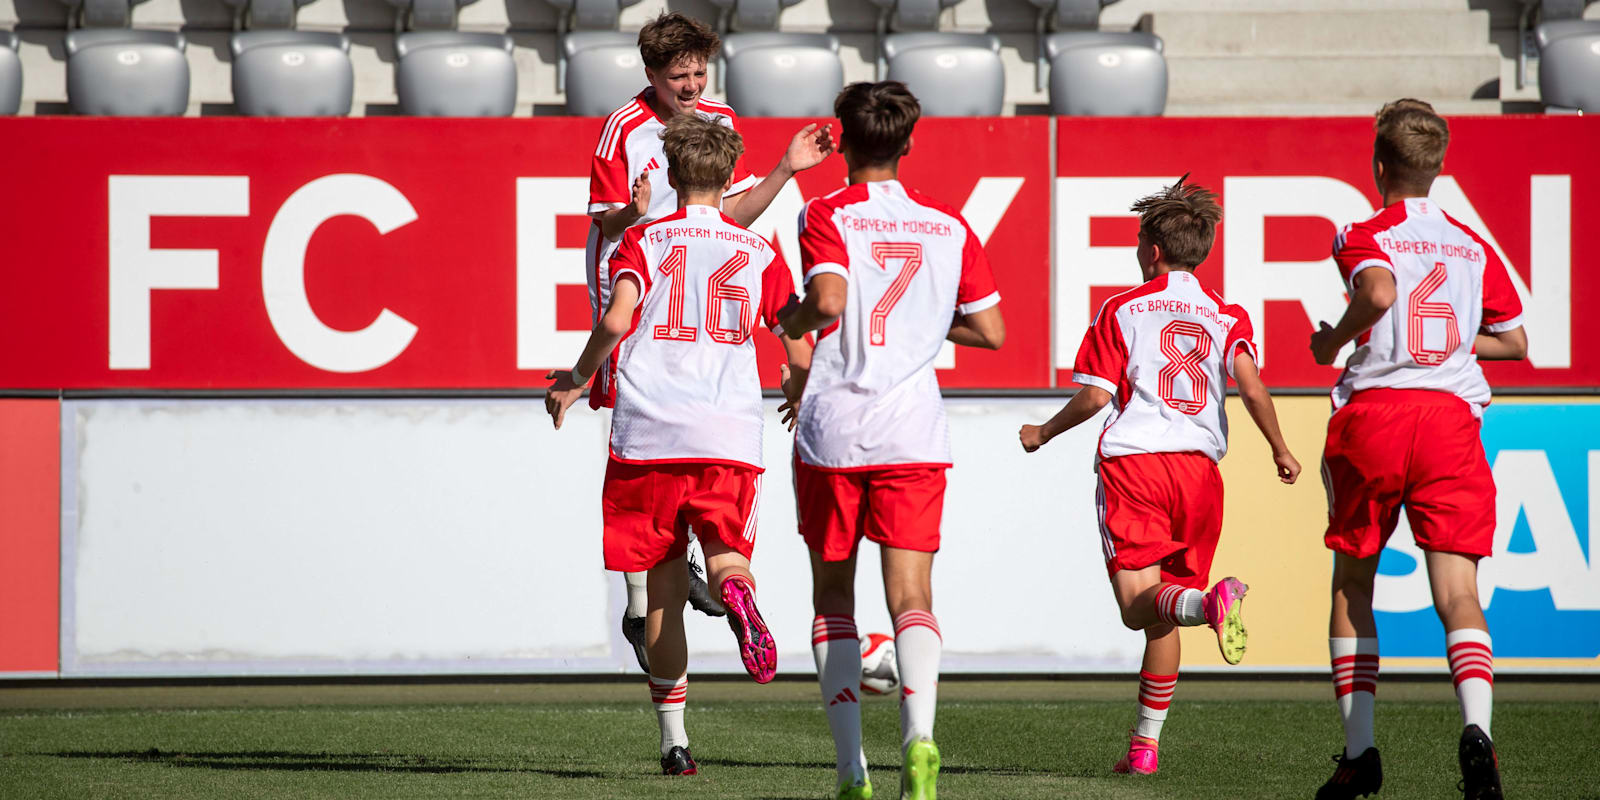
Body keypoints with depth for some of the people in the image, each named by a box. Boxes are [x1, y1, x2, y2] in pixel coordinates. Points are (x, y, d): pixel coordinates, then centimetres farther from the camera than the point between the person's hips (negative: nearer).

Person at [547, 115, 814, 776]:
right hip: (729, 437, 0)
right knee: (727, 555, 1)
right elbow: (800, 358, 8)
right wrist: (800, 397, 31)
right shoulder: (759, 253, 11)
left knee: (663, 587, 8)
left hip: (648, 435, 0)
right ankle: (736, 593, -39)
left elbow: (617, 318, -12)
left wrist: (576, 381, 4)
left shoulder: (643, 241, 7)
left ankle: (673, 738, 5)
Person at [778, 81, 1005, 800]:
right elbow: (991, 331, 10)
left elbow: (828, 301, -20)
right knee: (911, 596, -5)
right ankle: (918, 735, -31)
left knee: (833, 598, 12)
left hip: (830, 430, -1)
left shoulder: (827, 216, -3)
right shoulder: (949, 226, 8)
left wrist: (789, 323, 1)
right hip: (914, 433, 1)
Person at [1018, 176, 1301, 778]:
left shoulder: (1123, 310, 5)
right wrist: (1280, 451, 10)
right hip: (1199, 466, 4)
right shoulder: (1226, 315, 11)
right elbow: (1252, 388, -3)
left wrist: (1044, 433, 15)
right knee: (1162, 619, 12)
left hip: (1133, 461, -4)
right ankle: (1145, 743, 12)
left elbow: (1095, 395, -1)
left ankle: (1209, 601, -44)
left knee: (1139, 604, -12)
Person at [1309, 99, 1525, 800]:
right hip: (1451, 415, 2)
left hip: (1372, 410, -2)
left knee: (1352, 584, 15)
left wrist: (1334, 340, -6)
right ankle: (1477, 726, -31)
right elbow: (1514, 341, 20)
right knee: (1457, 591, -6)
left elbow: (1379, 293, -23)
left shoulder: (1364, 236, 0)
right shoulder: (1473, 247, 14)